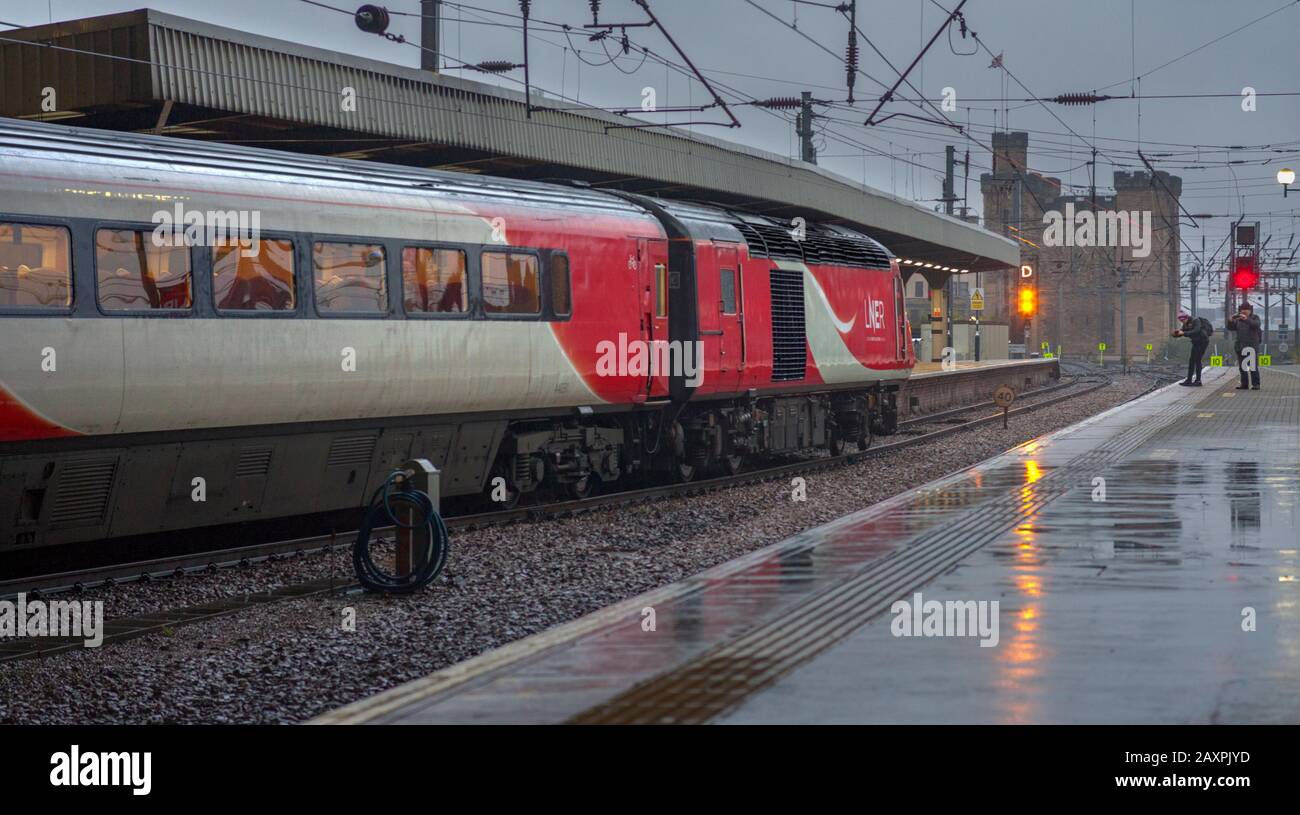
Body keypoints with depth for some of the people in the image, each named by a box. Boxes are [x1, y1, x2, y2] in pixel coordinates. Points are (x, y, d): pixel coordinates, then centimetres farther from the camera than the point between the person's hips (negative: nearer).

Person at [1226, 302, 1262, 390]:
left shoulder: (1255, 318, 1)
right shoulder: (1238, 320, 13)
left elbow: (1256, 325, -19)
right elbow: (1230, 328, 7)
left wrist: (1246, 319, -33)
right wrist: (1230, 321, -13)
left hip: (1252, 346, -5)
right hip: (1241, 346, 5)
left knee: (1253, 366, -8)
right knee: (1242, 366, 7)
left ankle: (1256, 384, -5)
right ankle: (1244, 384, 13)